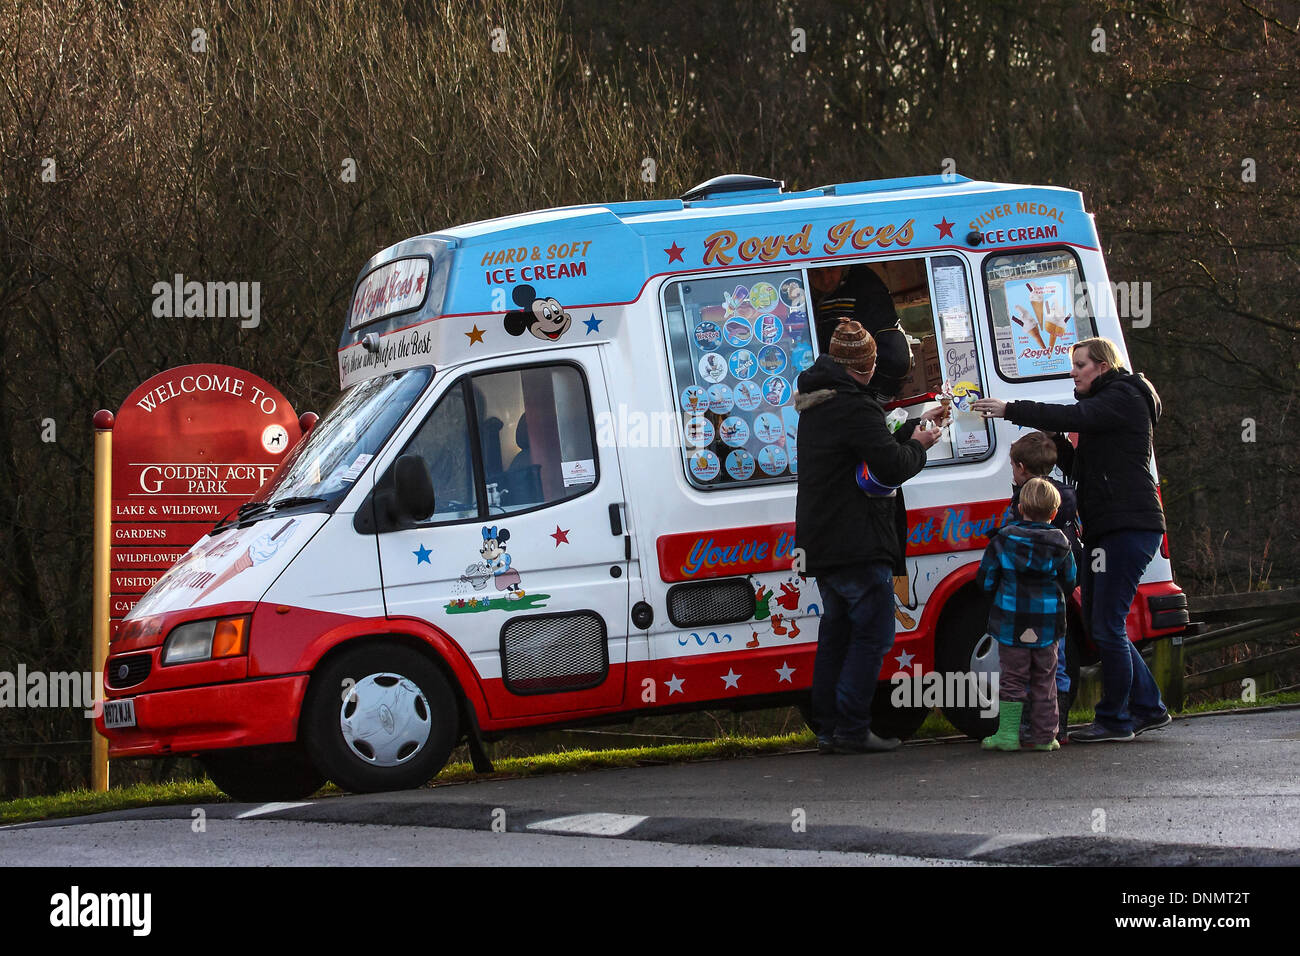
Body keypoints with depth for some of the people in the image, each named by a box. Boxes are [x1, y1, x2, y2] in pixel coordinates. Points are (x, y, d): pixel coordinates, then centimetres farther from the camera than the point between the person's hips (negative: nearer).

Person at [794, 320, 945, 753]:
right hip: (857, 546, -10)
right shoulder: (854, 407, -17)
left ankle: (827, 727, 15)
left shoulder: (816, 405, 15)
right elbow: (891, 466, -19)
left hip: (822, 546, 10)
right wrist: (918, 445, 0)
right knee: (872, 634, -5)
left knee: (836, 632, 15)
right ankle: (851, 729, -9)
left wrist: (914, 428, 23)